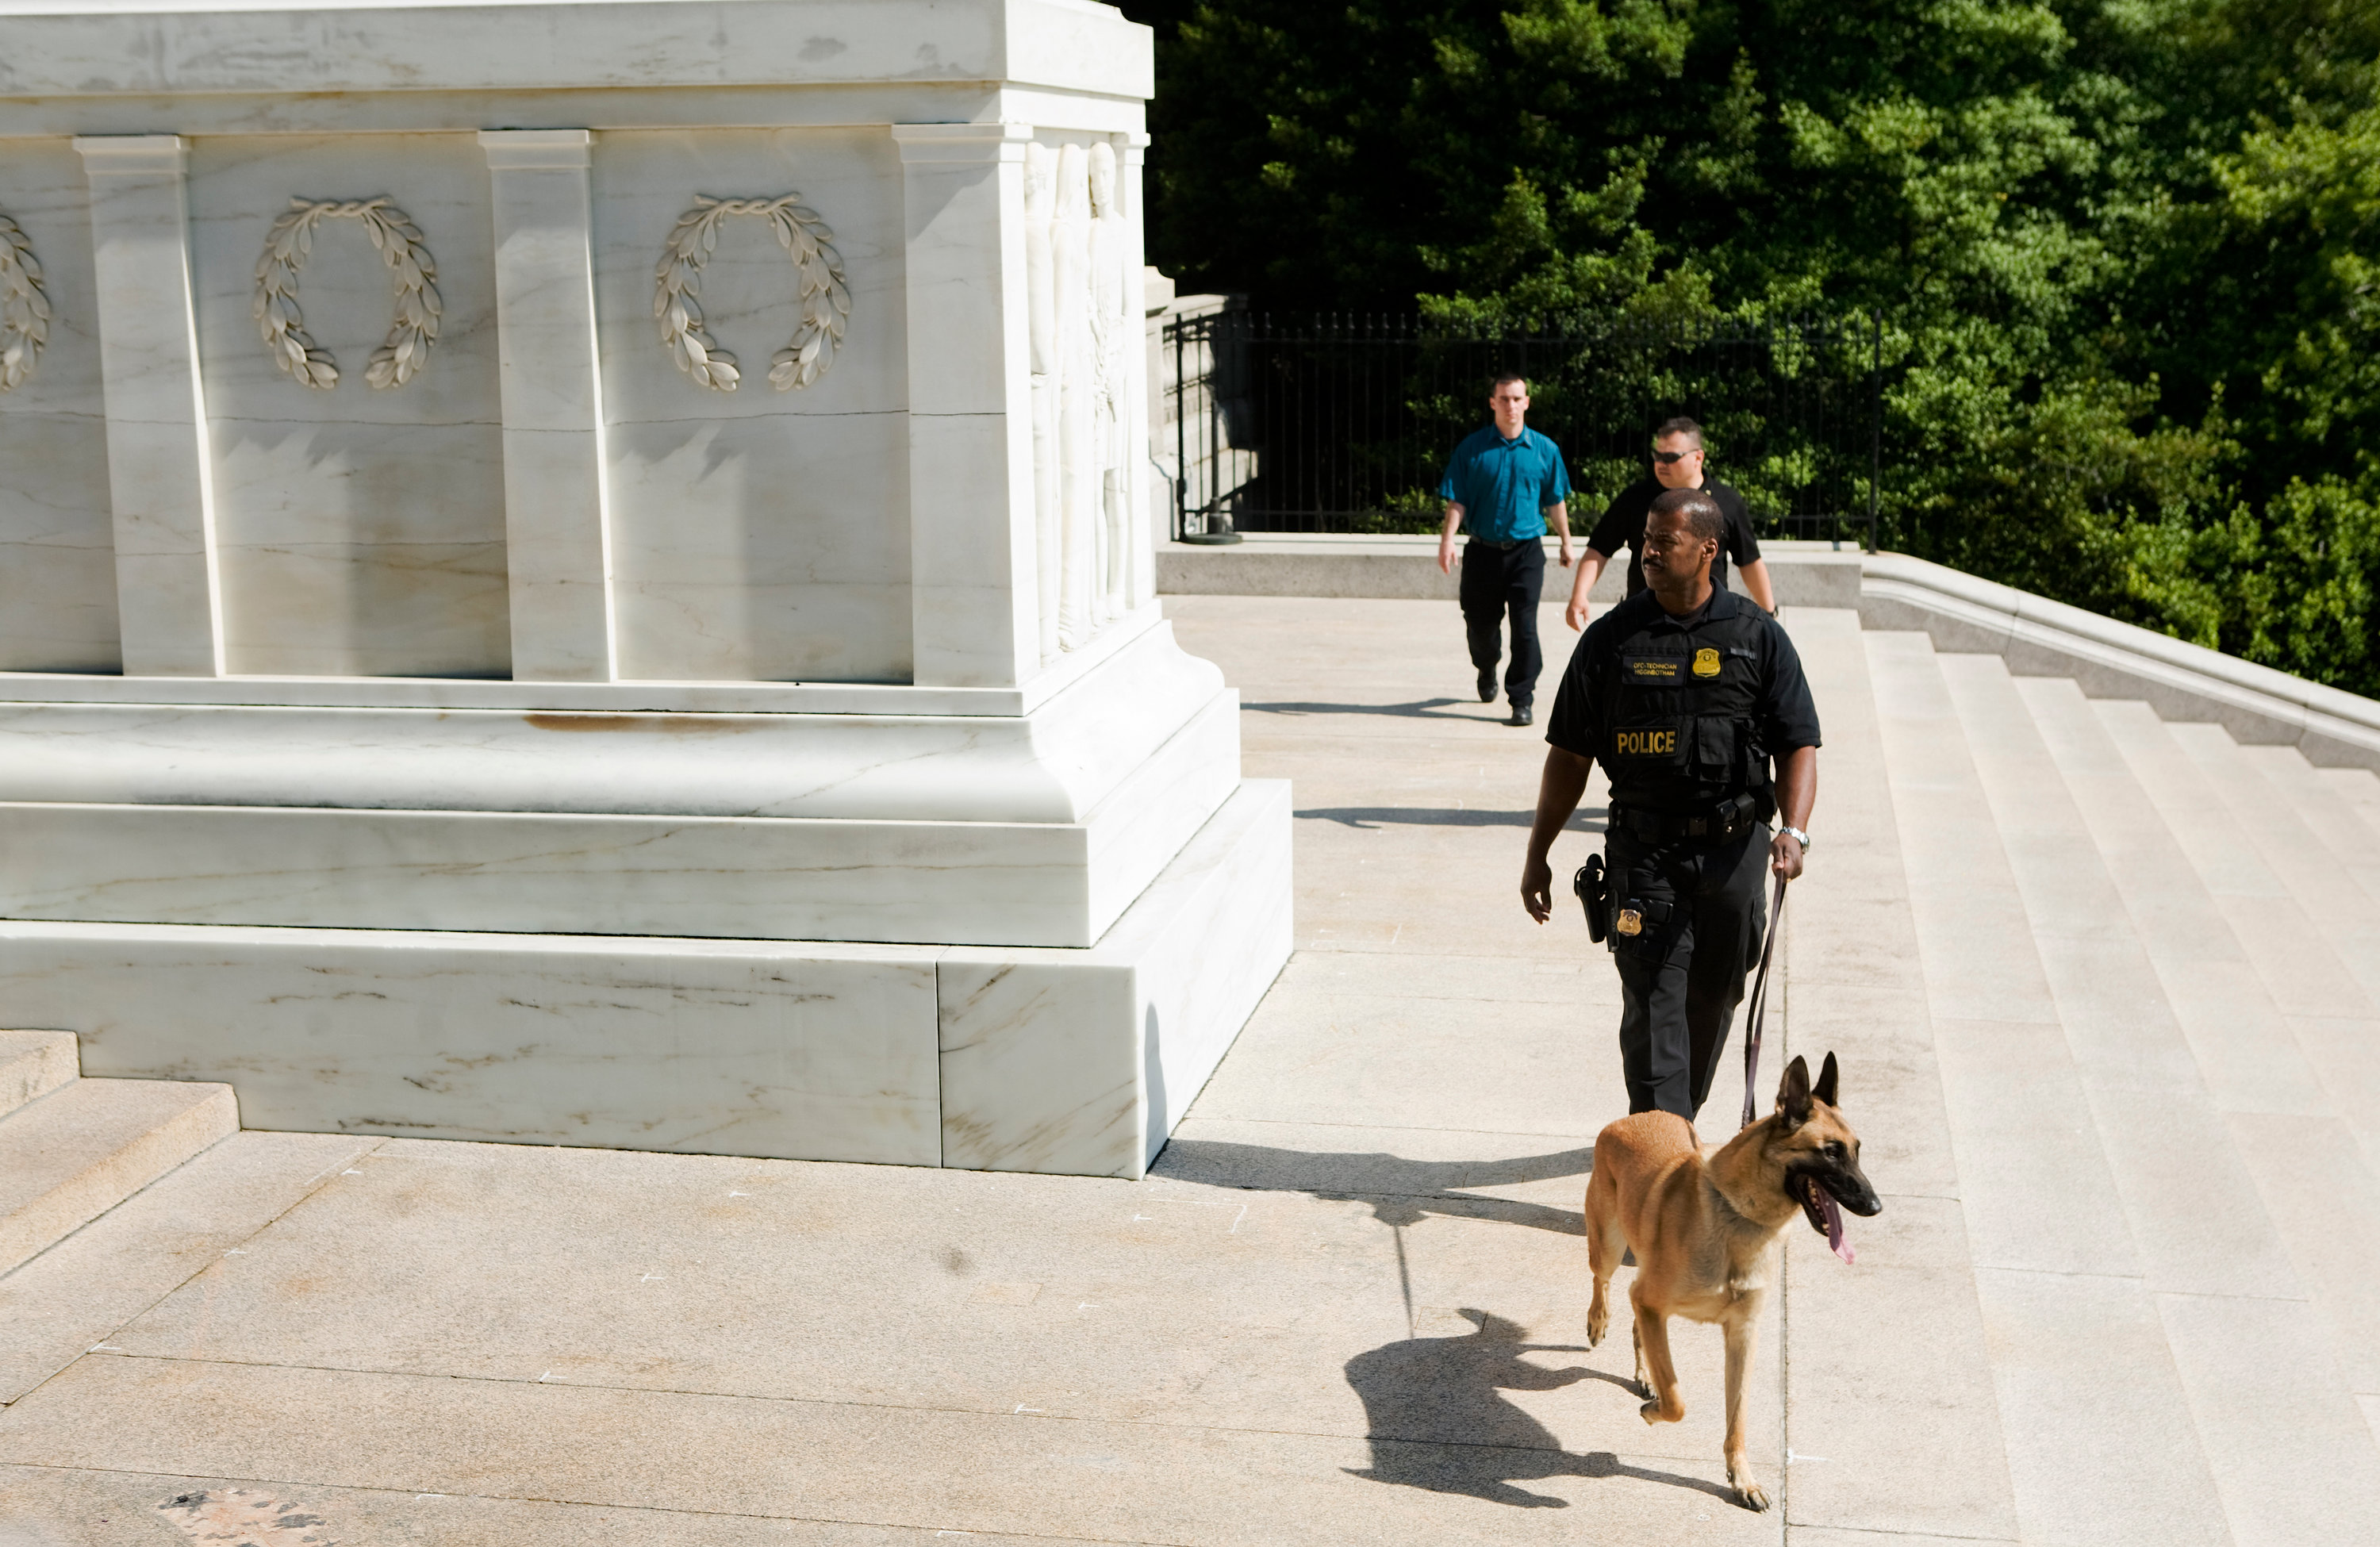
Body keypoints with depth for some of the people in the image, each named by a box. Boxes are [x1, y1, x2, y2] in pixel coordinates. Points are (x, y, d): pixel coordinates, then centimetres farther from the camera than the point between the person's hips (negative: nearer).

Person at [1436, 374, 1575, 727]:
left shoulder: (1544, 450, 2)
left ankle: (1522, 699, -1)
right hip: (1482, 549, 1)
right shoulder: (1472, 448, -1)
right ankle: (1486, 671, 42)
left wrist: (1566, 543, 16)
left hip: (1526, 550, -1)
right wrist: (1447, 538, -15)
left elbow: (1555, 502, 11)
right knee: (1480, 622, 11)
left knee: (1524, 625, -8)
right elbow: (1457, 500, -2)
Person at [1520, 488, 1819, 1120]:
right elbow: (1570, 754, 6)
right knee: (1654, 1002, -9)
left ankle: (1678, 1120, 34)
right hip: (1644, 850, -1)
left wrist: (1793, 830, -17)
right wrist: (1537, 853, 4)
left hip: (1733, 847, 2)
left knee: (1713, 996, 14)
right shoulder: (1612, 638, 1)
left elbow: (1797, 745, 0)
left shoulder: (1758, 637, 2)